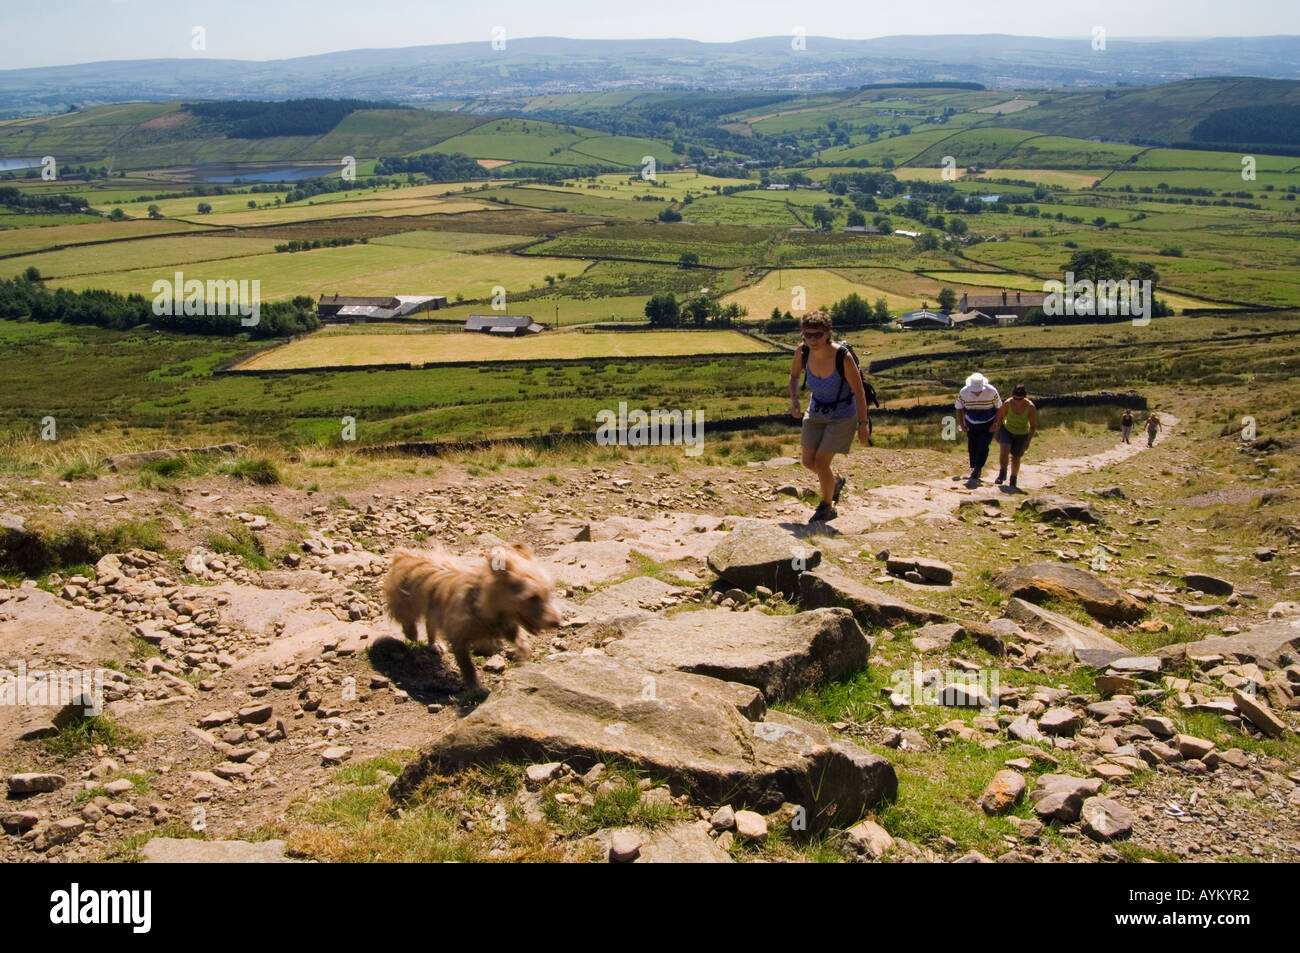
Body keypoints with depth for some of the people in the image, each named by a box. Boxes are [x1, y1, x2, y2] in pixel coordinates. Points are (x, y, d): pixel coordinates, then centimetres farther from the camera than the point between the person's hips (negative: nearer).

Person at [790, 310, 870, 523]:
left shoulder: (843, 357, -31)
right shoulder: (802, 352, -17)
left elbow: (859, 392, -18)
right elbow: (794, 375, 6)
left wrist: (863, 424, -11)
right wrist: (794, 399, -11)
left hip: (843, 415, -5)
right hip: (816, 411, 5)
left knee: (821, 462, -9)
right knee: (808, 462, 10)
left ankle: (827, 507, 18)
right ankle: (836, 482, 44)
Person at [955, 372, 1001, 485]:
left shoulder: (991, 391, -21)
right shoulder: (964, 392, -16)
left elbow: (999, 408, -7)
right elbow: (959, 409, 0)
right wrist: (962, 425, -4)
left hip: (988, 425, -2)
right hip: (971, 424, 2)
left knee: (983, 448, -14)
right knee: (972, 448, 3)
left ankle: (976, 471, -12)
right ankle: (974, 470, 17)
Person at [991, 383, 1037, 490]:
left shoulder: (1030, 407, -25)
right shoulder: (1007, 404, -22)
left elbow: (1033, 426, -15)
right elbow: (1000, 418, -5)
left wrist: (1028, 441, -18)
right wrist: (997, 434, 2)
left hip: (1022, 435, 0)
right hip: (1007, 430, 0)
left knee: (1015, 458, 6)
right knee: (1005, 451, -22)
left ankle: (1013, 480, 32)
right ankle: (1002, 473, 3)